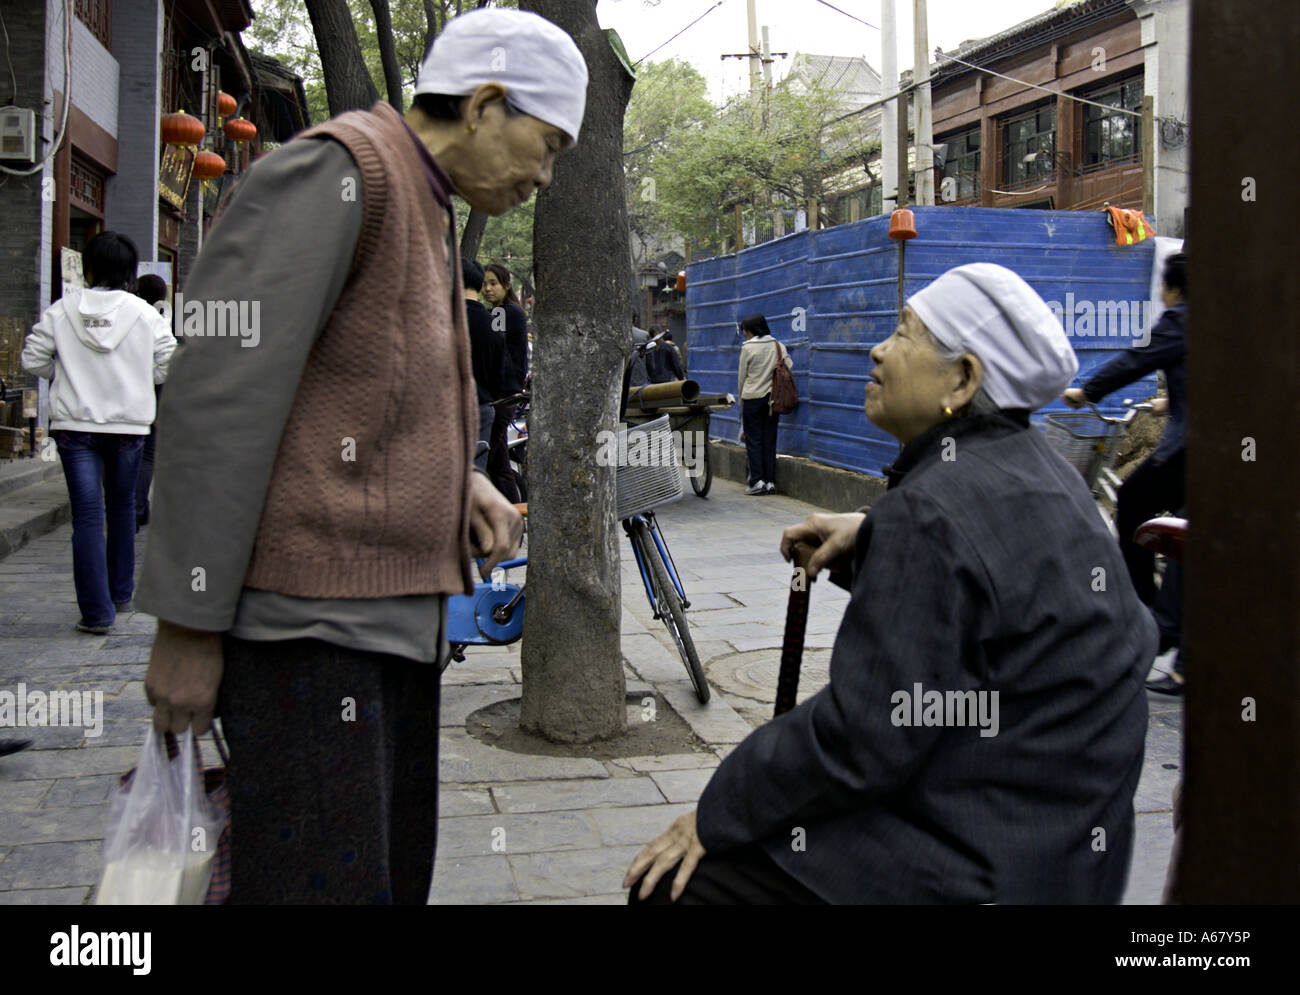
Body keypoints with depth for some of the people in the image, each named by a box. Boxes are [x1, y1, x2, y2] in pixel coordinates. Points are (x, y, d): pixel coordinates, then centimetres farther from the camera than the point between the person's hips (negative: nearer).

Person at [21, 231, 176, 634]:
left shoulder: (62, 310, -3)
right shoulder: (145, 314, -3)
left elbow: (33, 359, -1)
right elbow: (168, 365, -1)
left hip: (75, 423, -1)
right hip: (129, 424, 1)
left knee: (87, 514, -2)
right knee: (122, 509, 18)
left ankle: (96, 612, -7)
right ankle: (121, 594, 29)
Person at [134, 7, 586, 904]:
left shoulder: (430, 214, 21)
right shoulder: (339, 169, -10)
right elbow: (221, 393, -17)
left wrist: (463, 483, 7)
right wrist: (189, 622, -18)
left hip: (397, 612, 10)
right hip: (311, 613, -10)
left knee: (397, 875, 14)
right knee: (327, 882, -5)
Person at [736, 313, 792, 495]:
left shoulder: (748, 347, -6)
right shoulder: (778, 345, 5)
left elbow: (742, 376, -1)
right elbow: (789, 366, -1)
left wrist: (741, 400, 10)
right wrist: (774, 380, 13)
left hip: (752, 398, -4)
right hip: (772, 398, 4)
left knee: (753, 440, 1)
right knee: (769, 441, 7)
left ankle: (757, 480, -5)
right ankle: (770, 482, 7)